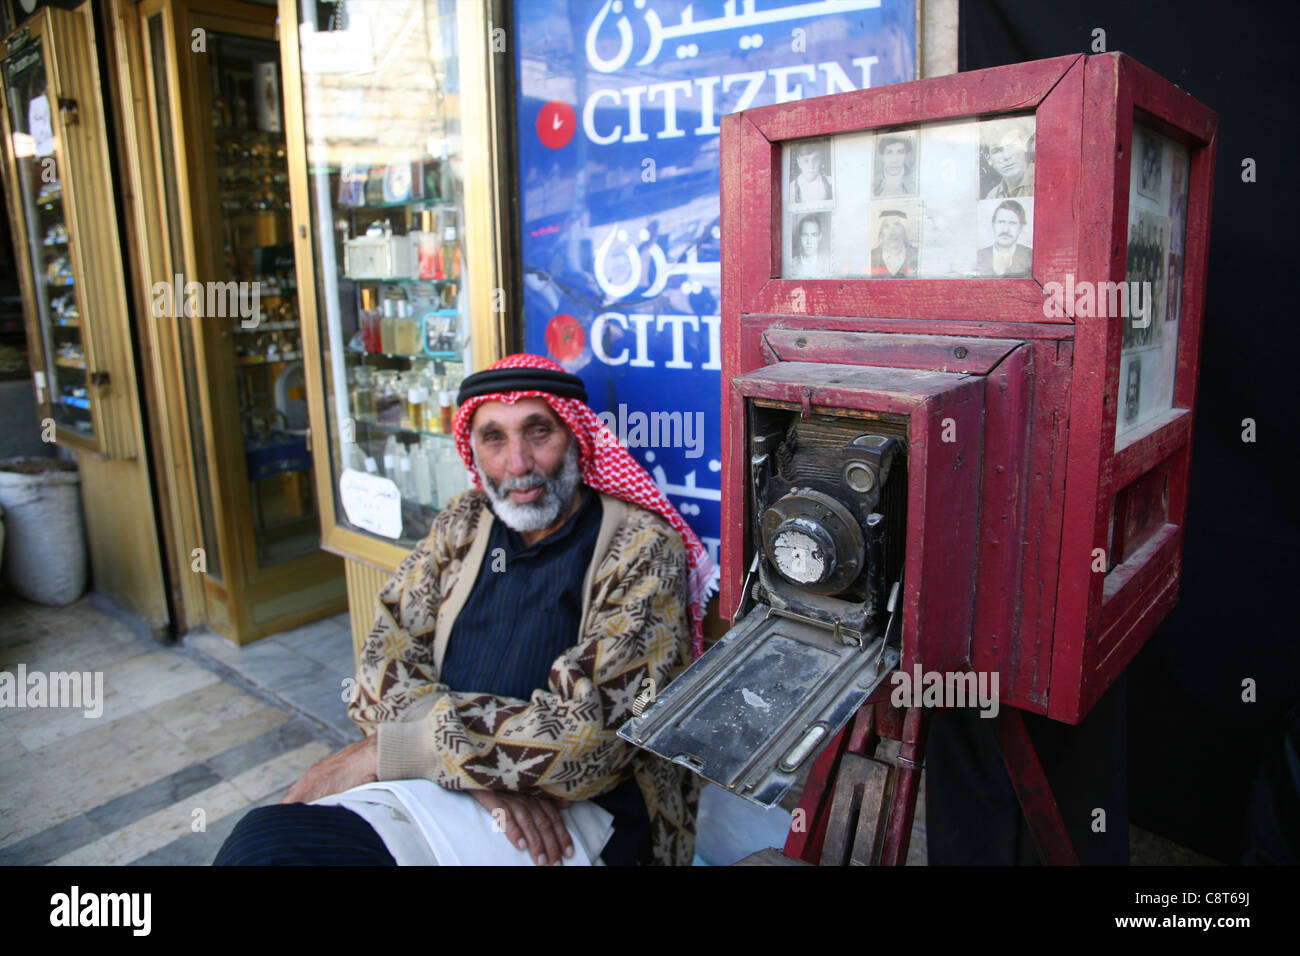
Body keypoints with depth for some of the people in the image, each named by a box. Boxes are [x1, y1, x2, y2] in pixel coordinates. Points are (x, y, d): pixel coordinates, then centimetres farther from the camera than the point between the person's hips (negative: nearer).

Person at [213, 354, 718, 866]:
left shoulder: (643, 550, -10)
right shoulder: (464, 522, 8)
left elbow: (586, 730, -19)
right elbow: (389, 650, 1)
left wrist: (380, 751, -16)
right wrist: (480, 772, -17)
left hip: (578, 824, -5)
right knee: (262, 840, -20)